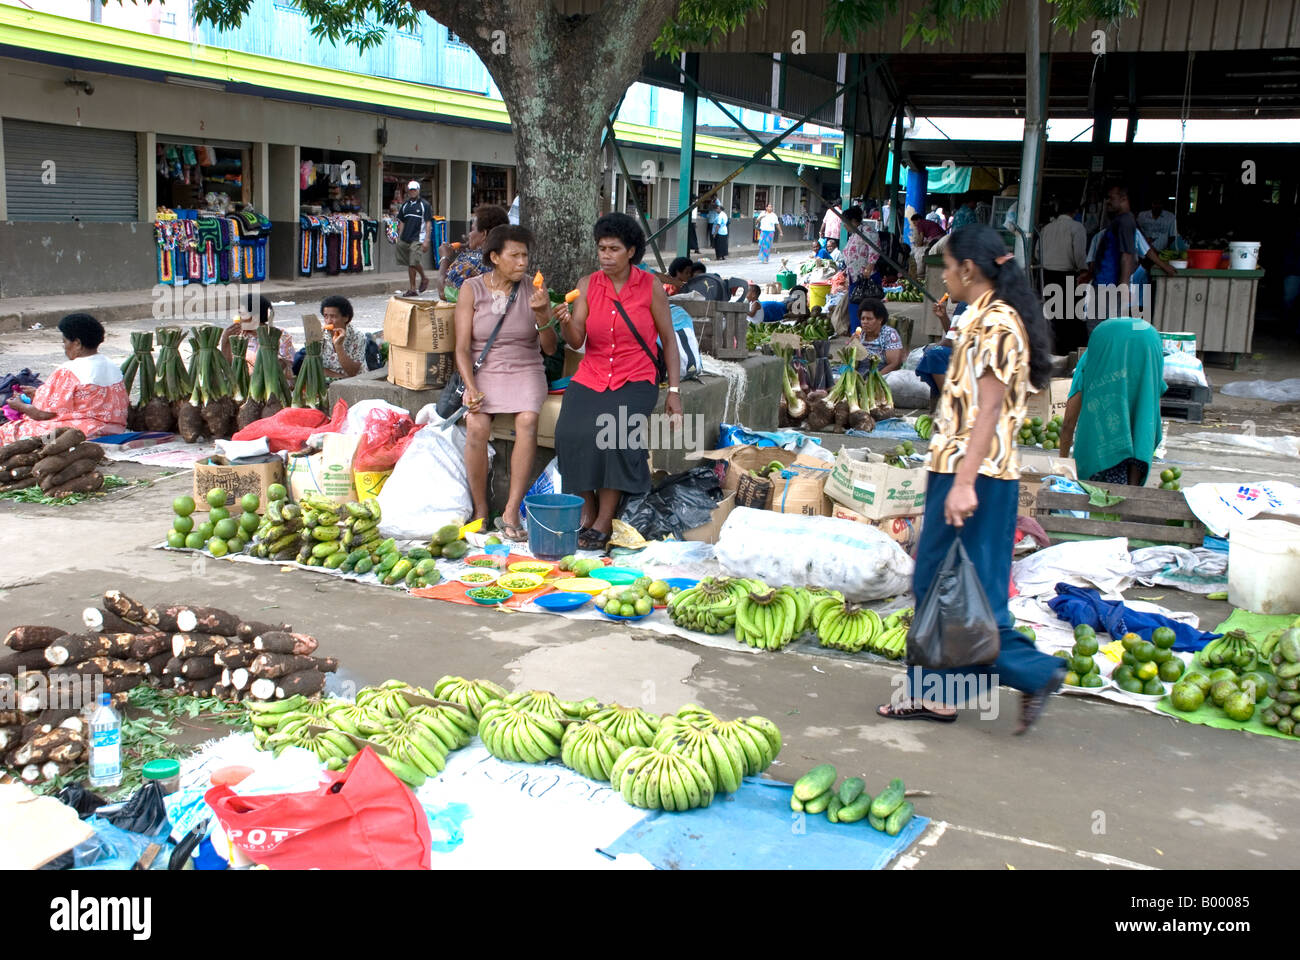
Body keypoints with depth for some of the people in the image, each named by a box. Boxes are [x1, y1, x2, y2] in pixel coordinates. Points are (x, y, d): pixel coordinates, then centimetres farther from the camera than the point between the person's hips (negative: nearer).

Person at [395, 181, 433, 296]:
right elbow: (402, 222, 20)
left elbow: (428, 223, -4)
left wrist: (426, 240, -11)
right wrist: (399, 238, 13)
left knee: (415, 263, -15)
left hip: (418, 239, -5)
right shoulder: (405, 205, 14)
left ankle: (424, 278, 12)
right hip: (405, 238, 5)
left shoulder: (424, 205, -1)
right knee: (410, 265, 6)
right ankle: (412, 289, 11)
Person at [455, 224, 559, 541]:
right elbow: (462, 348, -3)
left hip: (524, 370, 1)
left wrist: (542, 315, -17)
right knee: (476, 426, -29)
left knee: (527, 420, -31)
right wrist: (471, 388, -18)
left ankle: (511, 512, -27)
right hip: (483, 371, -1)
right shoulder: (471, 289, -1)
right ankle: (480, 510, -13)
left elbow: (550, 348, 2)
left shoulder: (532, 290, 1)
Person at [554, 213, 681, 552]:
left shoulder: (650, 288, -1)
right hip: (591, 376, 3)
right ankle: (587, 513, -8)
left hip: (635, 380, -2)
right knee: (571, 432, -25)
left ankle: (604, 522, -18)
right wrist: (565, 324, -27)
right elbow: (576, 342, -4)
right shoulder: (587, 285, 5)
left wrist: (674, 392, -1)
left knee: (616, 432, -31)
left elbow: (668, 340, 5)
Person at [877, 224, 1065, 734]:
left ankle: (1034, 672, 5)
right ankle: (935, 692, 18)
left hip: (975, 474, -10)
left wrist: (964, 482, -25)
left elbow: (989, 409, -20)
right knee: (933, 582, 12)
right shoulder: (980, 320, 16)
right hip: (957, 468, 10)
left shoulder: (997, 323, -14)